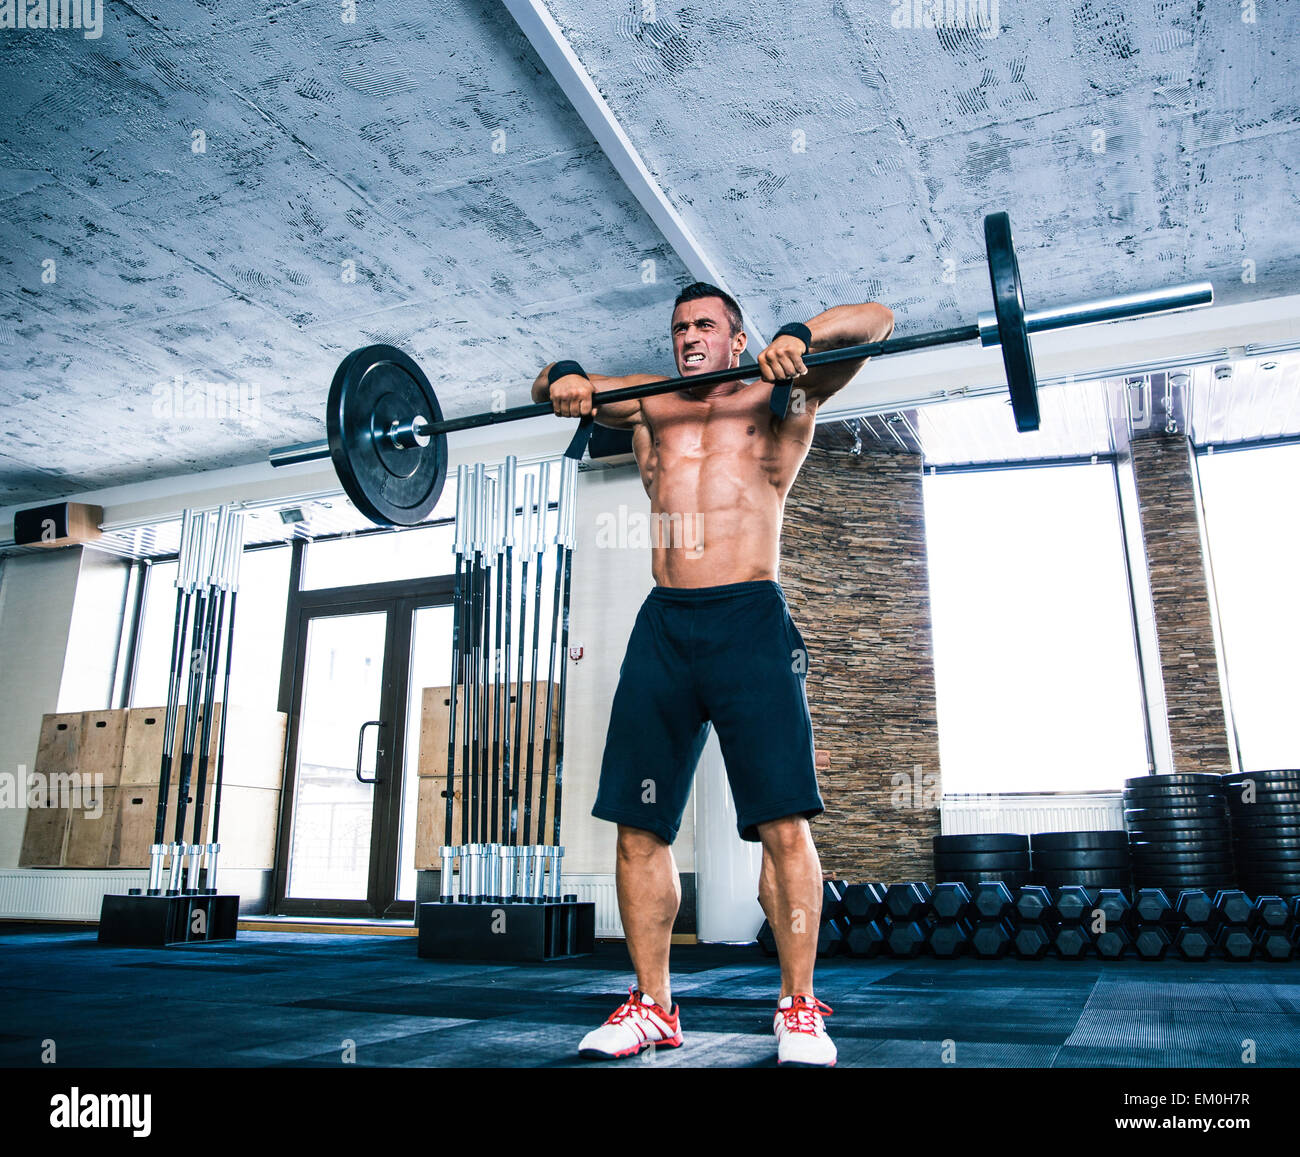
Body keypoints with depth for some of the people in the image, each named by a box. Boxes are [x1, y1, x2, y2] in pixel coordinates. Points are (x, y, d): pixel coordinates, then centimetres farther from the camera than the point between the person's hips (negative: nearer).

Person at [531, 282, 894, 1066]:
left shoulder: (779, 395, 14)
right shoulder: (650, 404, 23)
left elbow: (876, 320, 8)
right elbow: (548, 388, 29)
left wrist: (799, 336, -10)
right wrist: (566, 377, 5)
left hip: (750, 619, -3)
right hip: (661, 626, 4)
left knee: (784, 822, -8)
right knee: (640, 826, 3)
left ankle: (800, 1010, 5)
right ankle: (653, 1007, 16)